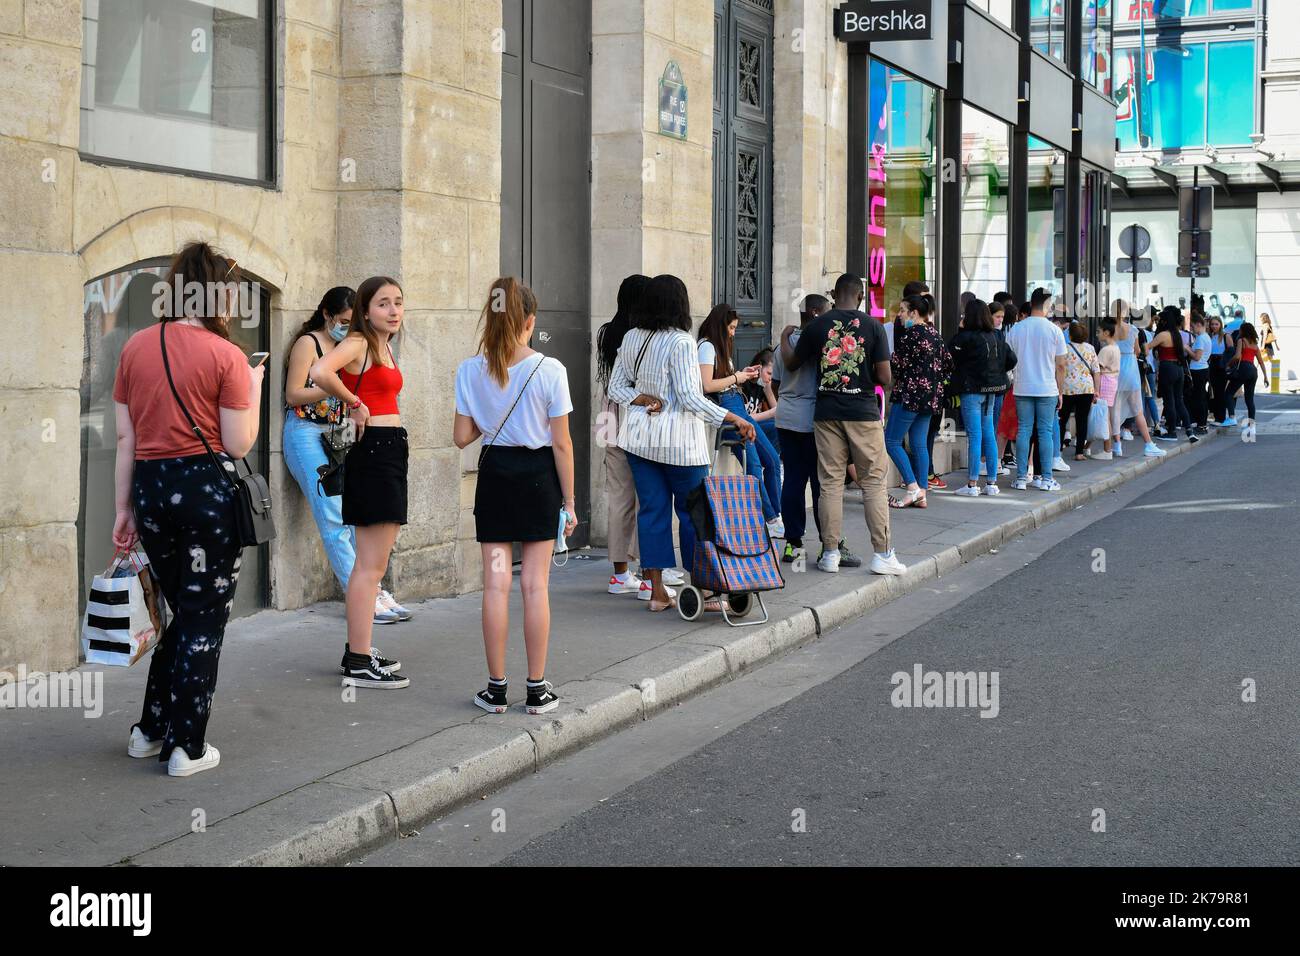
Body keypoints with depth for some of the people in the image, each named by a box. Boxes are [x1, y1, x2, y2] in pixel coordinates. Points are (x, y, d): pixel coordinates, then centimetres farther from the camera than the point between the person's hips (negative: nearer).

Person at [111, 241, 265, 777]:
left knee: (183, 611, 21)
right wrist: (254, 388, 6)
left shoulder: (136, 347, 5)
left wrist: (124, 508, 12)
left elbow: (124, 437, 7)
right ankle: (186, 747, 10)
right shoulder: (224, 356, -9)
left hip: (151, 487, 5)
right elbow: (239, 445, -9)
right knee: (204, 618, 6)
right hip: (206, 486, -5)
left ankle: (150, 731, 26)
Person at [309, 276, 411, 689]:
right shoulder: (357, 343, -12)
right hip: (373, 451, -10)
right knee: (371, 566, -8)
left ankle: (358, 650, 24)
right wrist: (355, 404, -17)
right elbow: (320, 373, -31)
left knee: (372, 563, 15)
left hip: (390, 451, 10)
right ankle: (359, 665, -5)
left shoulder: (383, 347, 16)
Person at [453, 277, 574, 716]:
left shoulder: (470, 370, -4)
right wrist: (569, 500, 0)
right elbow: (561, 442, -7)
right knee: (535, 584, 5)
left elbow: (462, 437, -1)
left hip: (495, 473, 2)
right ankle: (537, 689, 10)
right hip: (538, 474, -1)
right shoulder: (549, 370, -10)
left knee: (496, 584, 5)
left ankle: (496, 688, 9)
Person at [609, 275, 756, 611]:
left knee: (652, 509, 7)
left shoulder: (631, 338, 6)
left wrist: (642, 400, -3)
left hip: (639, 437, 6)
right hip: (678, 440, -6)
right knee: (692, 511, 4)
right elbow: (690, 397, -18)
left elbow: (616, 386, 10)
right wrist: (734, 419, -15)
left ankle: (657, 591, 9)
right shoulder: (680, 342, -15)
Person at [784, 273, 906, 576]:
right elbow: (884, 378, -6)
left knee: (830, 483, 7)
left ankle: (830, 553, 8)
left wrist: (784, 339, 32)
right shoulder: (872, 326, -4)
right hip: (863, 413, -2)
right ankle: (882, 553, 3)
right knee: (873, 483, 4)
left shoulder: (817, 326, 1)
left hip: (827, 413, 2)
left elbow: (792, 364, 14)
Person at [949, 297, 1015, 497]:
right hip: (991, 391, 6)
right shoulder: (996, 336, 6)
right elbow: (1011, 359, 10)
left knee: (974, 437, -6)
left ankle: (972, 484, -6)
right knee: (989, 435, 10)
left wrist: (960, 329, 3)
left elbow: (950, 352, -5)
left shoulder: (967, 337, -14)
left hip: (972, 390, -6)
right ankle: (991, 482, 13)